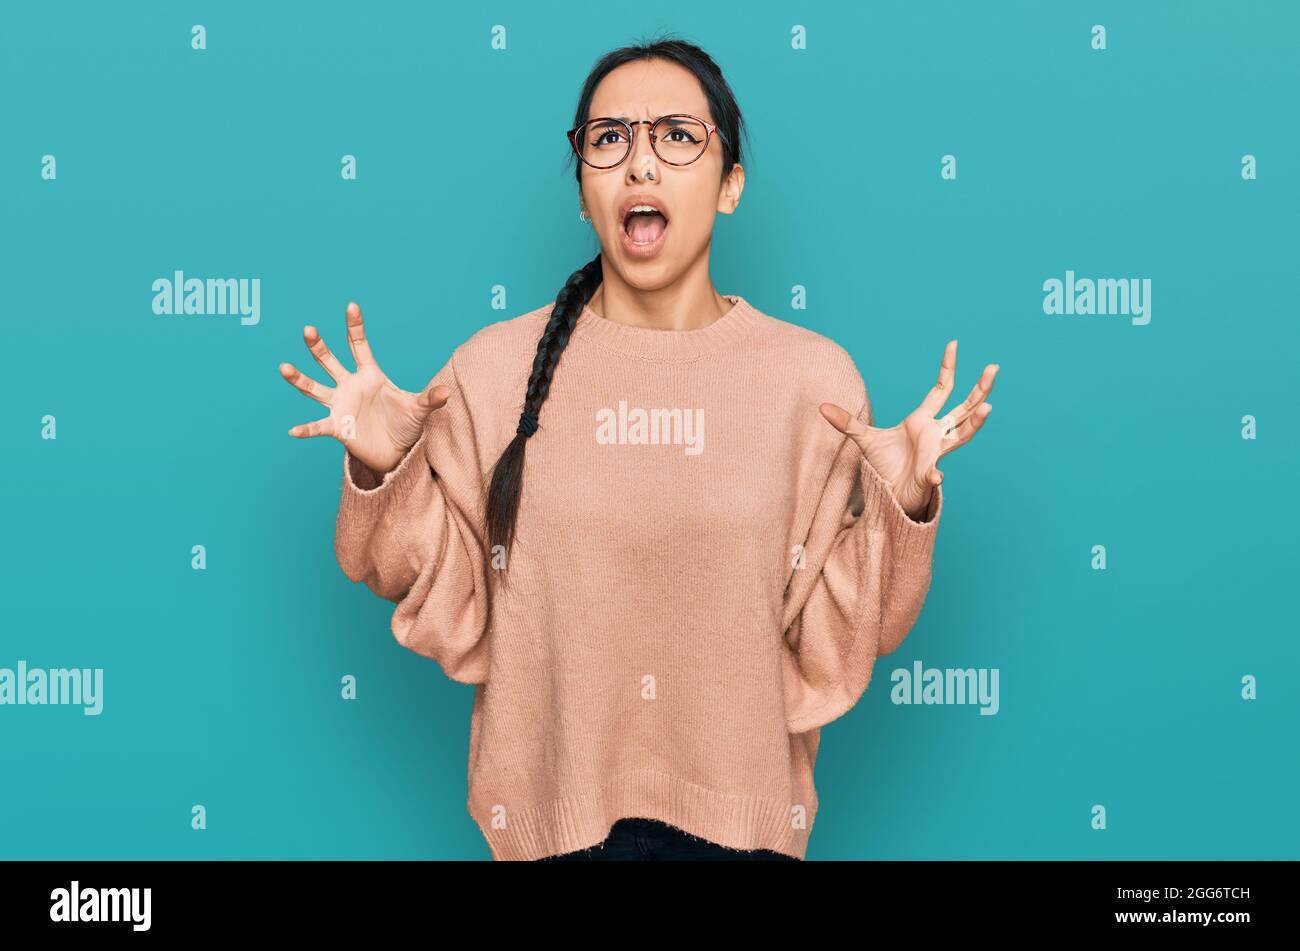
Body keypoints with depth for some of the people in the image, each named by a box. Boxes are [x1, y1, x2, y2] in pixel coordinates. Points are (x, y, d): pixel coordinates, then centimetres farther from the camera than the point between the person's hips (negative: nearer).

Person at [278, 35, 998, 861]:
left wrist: (902, 506, -20)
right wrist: (385, 472, -16)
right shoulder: (496, 368, -7)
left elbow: (839, 632, -5)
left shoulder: (815, 377, -8)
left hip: (740, 807, 0)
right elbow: (446, 602, -1)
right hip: (553, 811, 0)